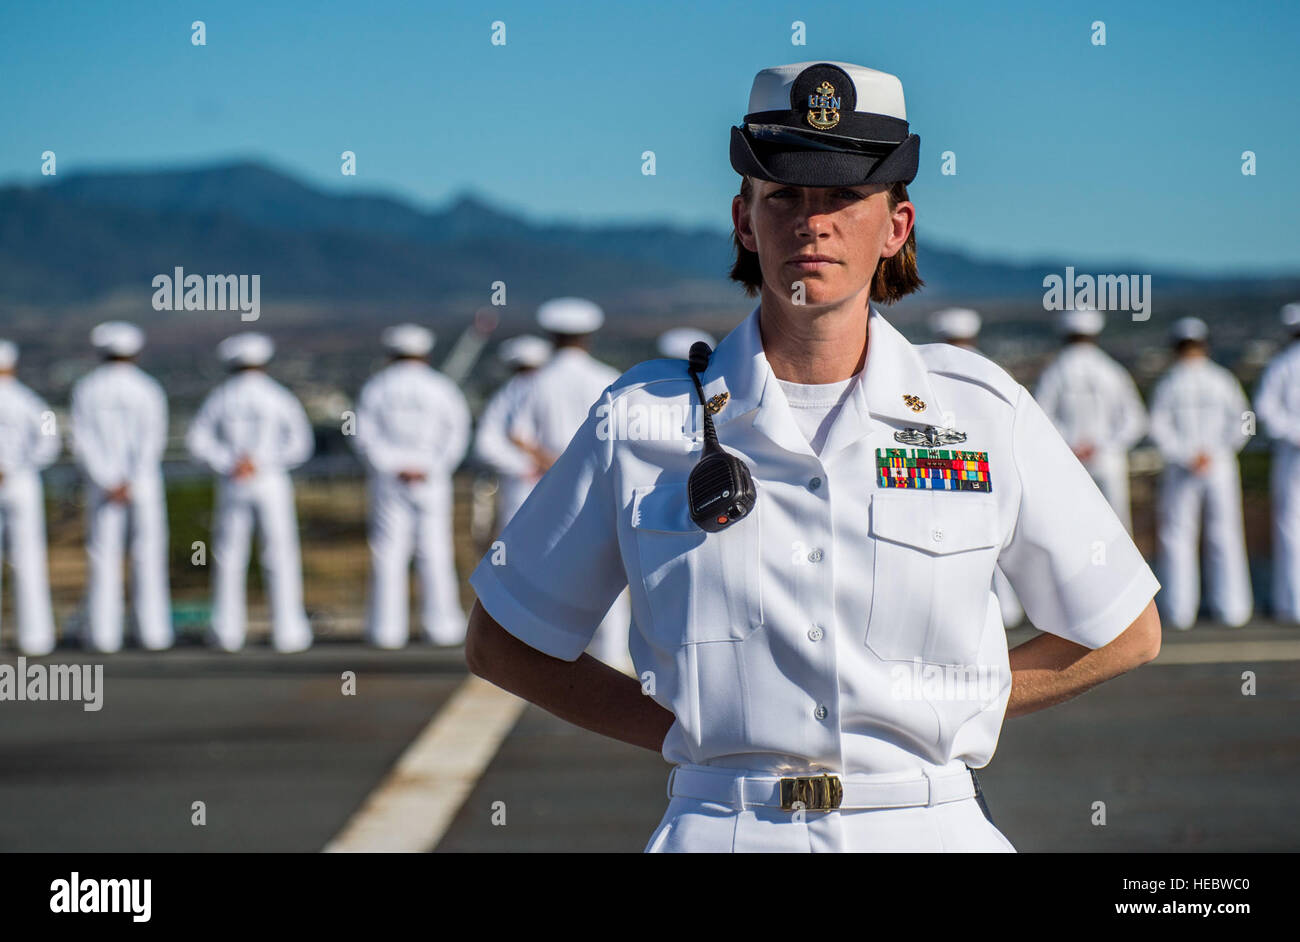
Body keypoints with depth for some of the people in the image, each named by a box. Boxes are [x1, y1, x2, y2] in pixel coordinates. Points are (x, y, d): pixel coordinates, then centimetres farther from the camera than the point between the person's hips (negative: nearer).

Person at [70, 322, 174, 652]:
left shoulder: (85, 389, 0)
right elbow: (153, 441, -14)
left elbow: (82, 441, -8)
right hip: (144, 481, 0)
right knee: (149, 557, 4)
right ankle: (153, 630, 1)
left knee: (103, 555, 3)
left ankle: (103, 632, 0)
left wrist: (109, 484, -12)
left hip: (101, 485, 0)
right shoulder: (148, 389, -3)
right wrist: (130, 484, -18)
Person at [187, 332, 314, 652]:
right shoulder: (279, 396, -2)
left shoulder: (221, 396, 2)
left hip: (232, 487, 1)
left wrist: (227, 465, -12)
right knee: (281, 558, 2)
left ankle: (228, 630, 6)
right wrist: (263, 462, -11)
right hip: (271, 484, -1)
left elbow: (198, 440, -5)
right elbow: (300, 443, -9)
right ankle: (287, 631, -2)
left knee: (229, 557, 9)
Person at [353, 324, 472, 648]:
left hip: (387, 478, 0)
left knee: (388, 551, 0)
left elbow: (365, 436, -5)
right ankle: (442, 625, 0)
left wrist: (393, 467, -8)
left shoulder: (376, 387, 6)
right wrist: (431, 469, -9)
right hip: (432, 480, 0)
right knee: (435, 552, 2)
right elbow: (456, 435, -4)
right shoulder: (441, 387, 5)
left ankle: (387, 627, -3)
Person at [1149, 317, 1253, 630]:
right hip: (1221, 468, 1)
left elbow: (1159, 427, -11)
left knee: (1177, 535, 4)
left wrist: (1185, 456, -13)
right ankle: (1232, 606, 6)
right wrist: (1217, 452, -7)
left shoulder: (1168, 383, -1)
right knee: (1225, 536, 7)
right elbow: (1242, 424, -5)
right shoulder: (1223, 380, 3)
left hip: (1180, 469, -1)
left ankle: (1179, 608, -1)